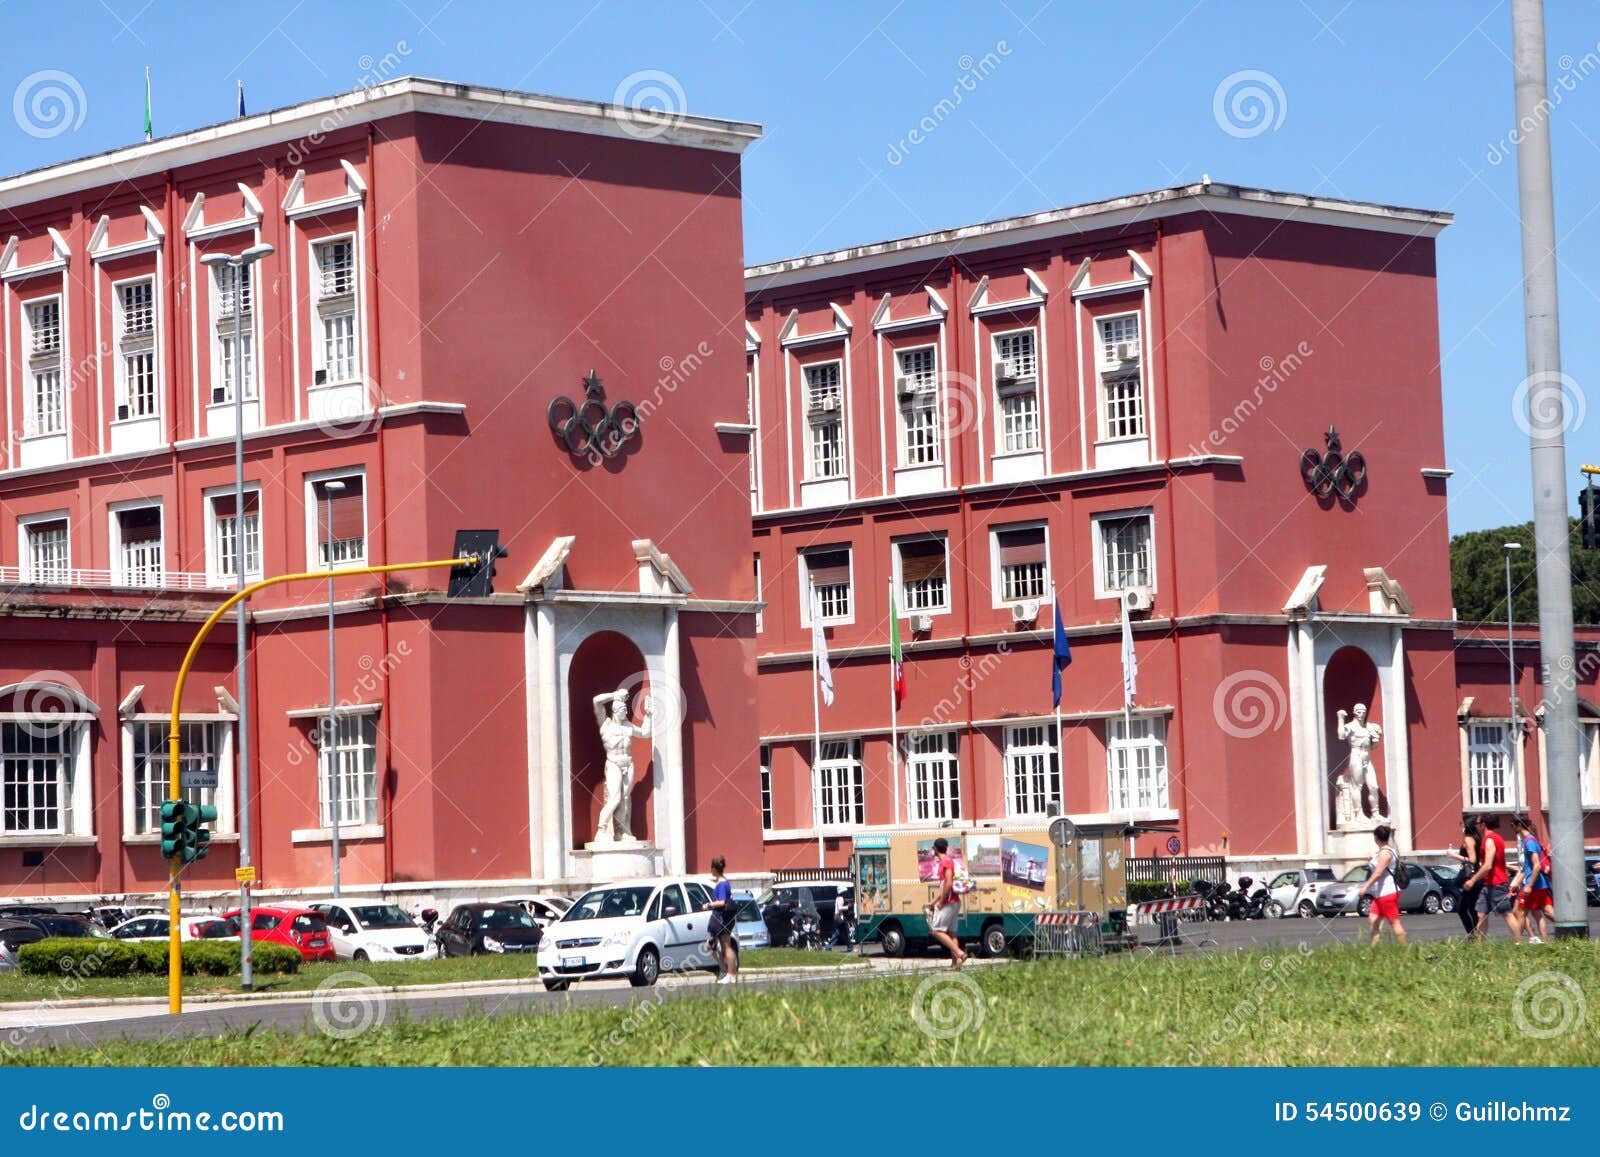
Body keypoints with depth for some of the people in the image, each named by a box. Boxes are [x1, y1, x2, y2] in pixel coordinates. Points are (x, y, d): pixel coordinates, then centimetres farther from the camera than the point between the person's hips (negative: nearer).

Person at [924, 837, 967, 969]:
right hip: (954, 903, 10)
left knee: (937, 931, -10)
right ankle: (955, 962, 5)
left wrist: (941, 902, -16)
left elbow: (949, 884, -23)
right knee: (951, 933, 8)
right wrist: (933, 902, 24)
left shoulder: (946, 862, -13)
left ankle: (959, 953, -18)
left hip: (949, 903, -10)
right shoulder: (948, 862, 18)